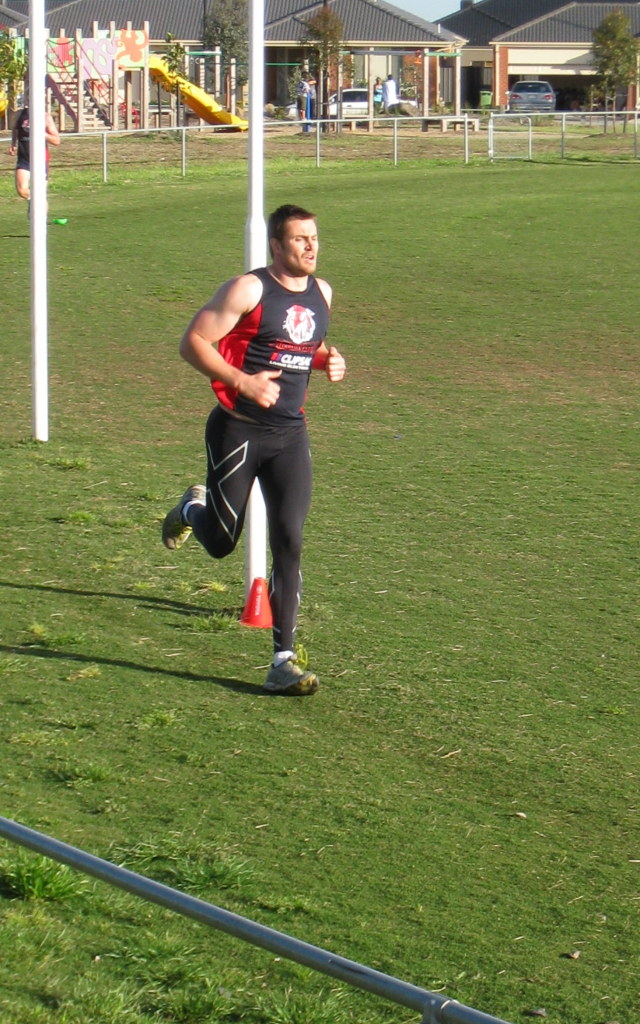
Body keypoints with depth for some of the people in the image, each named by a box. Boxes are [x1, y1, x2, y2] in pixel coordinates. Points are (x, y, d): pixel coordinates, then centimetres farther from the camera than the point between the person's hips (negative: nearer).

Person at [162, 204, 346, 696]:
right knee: (220, 542, 5)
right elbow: (193, 342, -12)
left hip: (291, 434, 5)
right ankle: (193, 508, 44)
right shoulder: (248, 290, -12)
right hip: (238, 430, -4)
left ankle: (284, 661, -5)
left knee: (289, 541, -7)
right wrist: (242, 382, -21)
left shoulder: (321, 293, 10)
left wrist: (328, 360, 6)